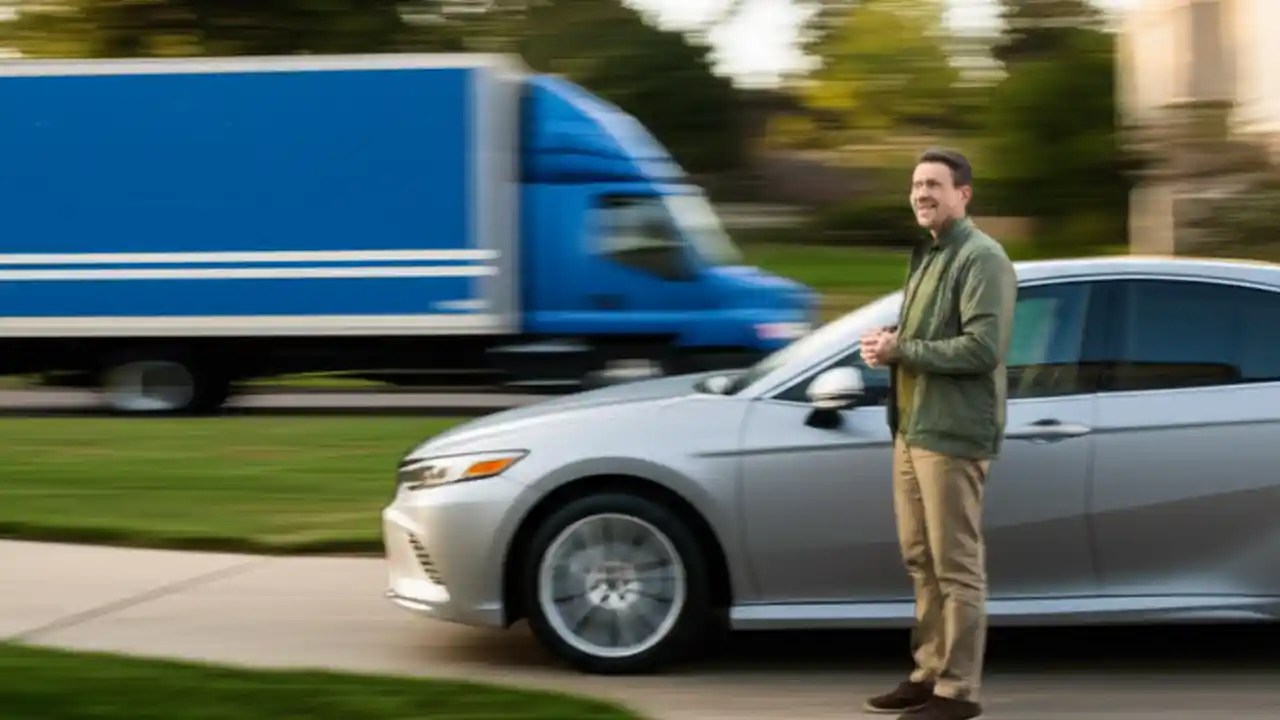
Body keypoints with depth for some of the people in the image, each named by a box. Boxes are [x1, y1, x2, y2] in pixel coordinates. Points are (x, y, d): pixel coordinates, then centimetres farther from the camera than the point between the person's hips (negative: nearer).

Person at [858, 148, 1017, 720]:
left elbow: (984, 348, -21)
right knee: (920, 560, 14)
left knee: (956, 566, -5)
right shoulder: (926, 254, 18)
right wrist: (888, 342, 6)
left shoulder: (982, 259, -12)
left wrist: (901, 351, -17)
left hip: (951, 433, -10)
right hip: (912, 429, 10)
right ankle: (928, 673, 23)